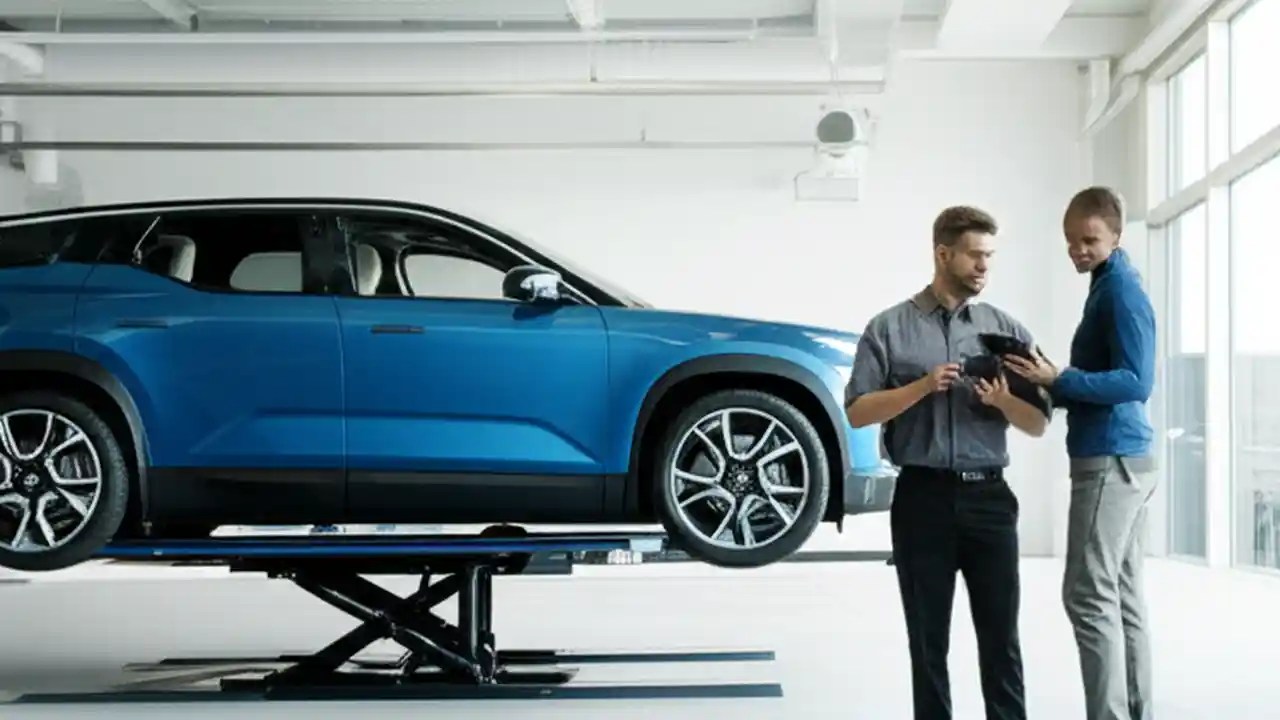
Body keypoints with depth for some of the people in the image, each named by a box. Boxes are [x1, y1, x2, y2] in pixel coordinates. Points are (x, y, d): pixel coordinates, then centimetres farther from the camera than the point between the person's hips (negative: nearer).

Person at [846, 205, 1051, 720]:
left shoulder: (1007, 330, 8)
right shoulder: (890, 328, 2)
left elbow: (1038, 425, 8)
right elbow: (857, 412, -2)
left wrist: (1003, 400, -13)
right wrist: (922, 387, -14)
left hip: (988, 496, 1)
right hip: (923, 497, -1)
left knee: (1001, 637, 1)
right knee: (928, 639, 5)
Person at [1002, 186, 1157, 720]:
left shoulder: (1121, 290, -12)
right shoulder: (1110, 287, 17)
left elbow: (1136, 382, -21)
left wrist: (1057, 380, -25)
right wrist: (1049, 388, 11)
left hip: (1109, 461, -10)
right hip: (1126, 460, 10)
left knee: (1089, 596, -10)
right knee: (1122, 596, 9)